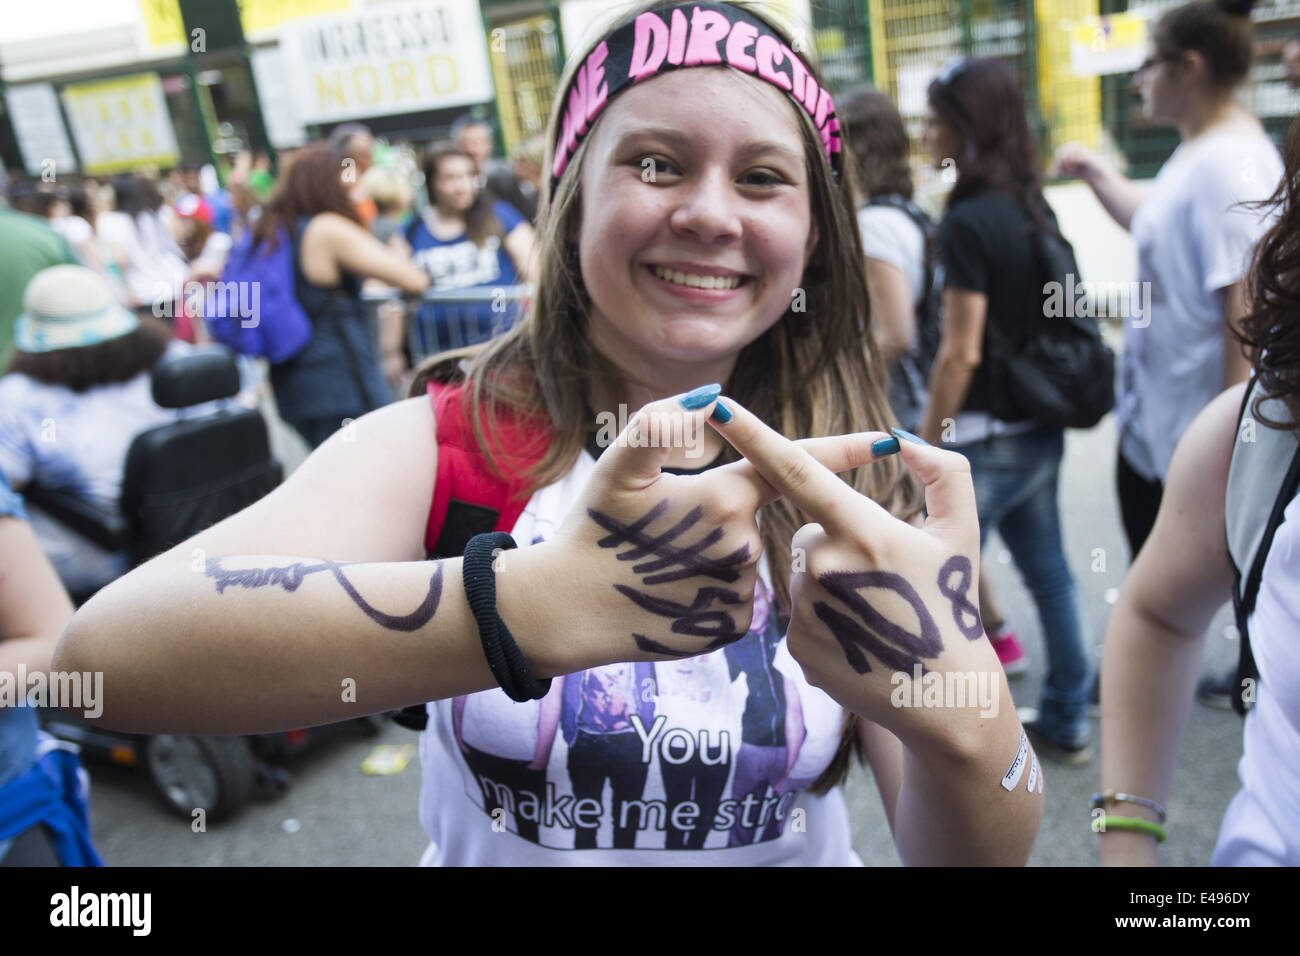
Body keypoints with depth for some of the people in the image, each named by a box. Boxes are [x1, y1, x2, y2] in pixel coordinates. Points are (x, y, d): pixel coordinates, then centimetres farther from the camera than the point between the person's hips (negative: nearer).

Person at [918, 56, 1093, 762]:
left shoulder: (969, 222, -18)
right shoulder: (1035, 209, 7)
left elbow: (960, 354, -20)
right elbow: (1036, 320, 13)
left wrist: (925, 446, -12)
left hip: (986, 438, -9)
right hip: (1040, 431, 9)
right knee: (1048, 571, 17)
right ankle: (1067, 722, 30)